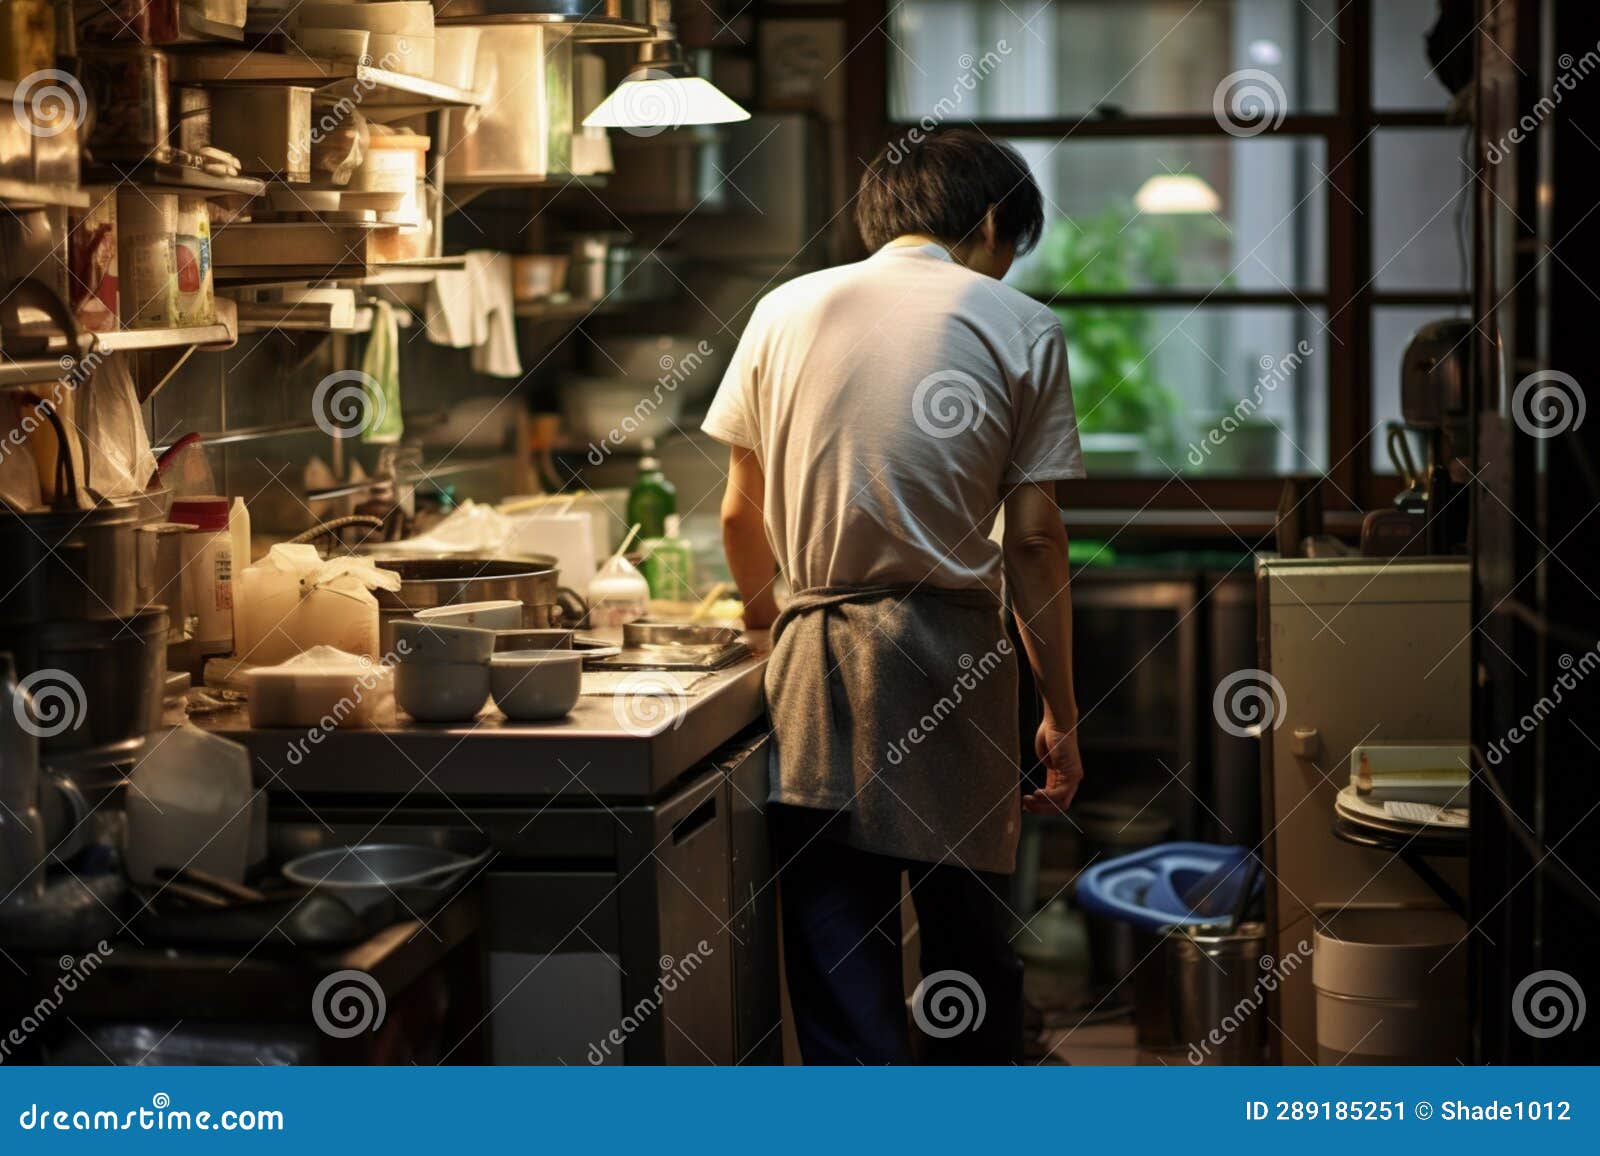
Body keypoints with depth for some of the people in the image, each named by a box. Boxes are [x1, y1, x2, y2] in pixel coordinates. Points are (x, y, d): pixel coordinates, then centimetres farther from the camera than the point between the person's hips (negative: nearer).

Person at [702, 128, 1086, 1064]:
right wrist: (1062, 713, 3)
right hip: (951, 654, -1)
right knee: (971, 947, 13)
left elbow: (741, 514, 12)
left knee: (837, 955, 4)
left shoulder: (786, 310, 9)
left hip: (819, 660, 2)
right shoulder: (1020, 325, 2)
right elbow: (1033, 538, -3)